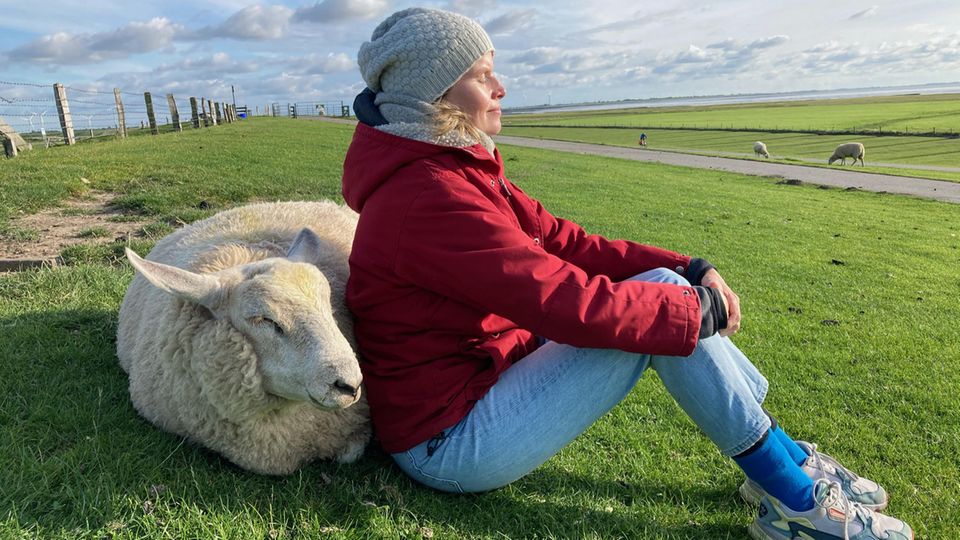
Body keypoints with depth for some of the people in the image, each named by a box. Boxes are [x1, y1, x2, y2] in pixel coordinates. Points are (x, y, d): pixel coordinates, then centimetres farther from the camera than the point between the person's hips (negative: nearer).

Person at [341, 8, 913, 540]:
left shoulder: (457, 170, 7)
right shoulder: (429, 196, -25)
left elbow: (565, 243, 2)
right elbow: (569, 302, -28)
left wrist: (689, 269, -7)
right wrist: (699, 307, -14)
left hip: (486, 377, 9)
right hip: (451, 444, -9)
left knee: (668, 285, 2)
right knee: (662, 298, -17)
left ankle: (785, 453, 14)